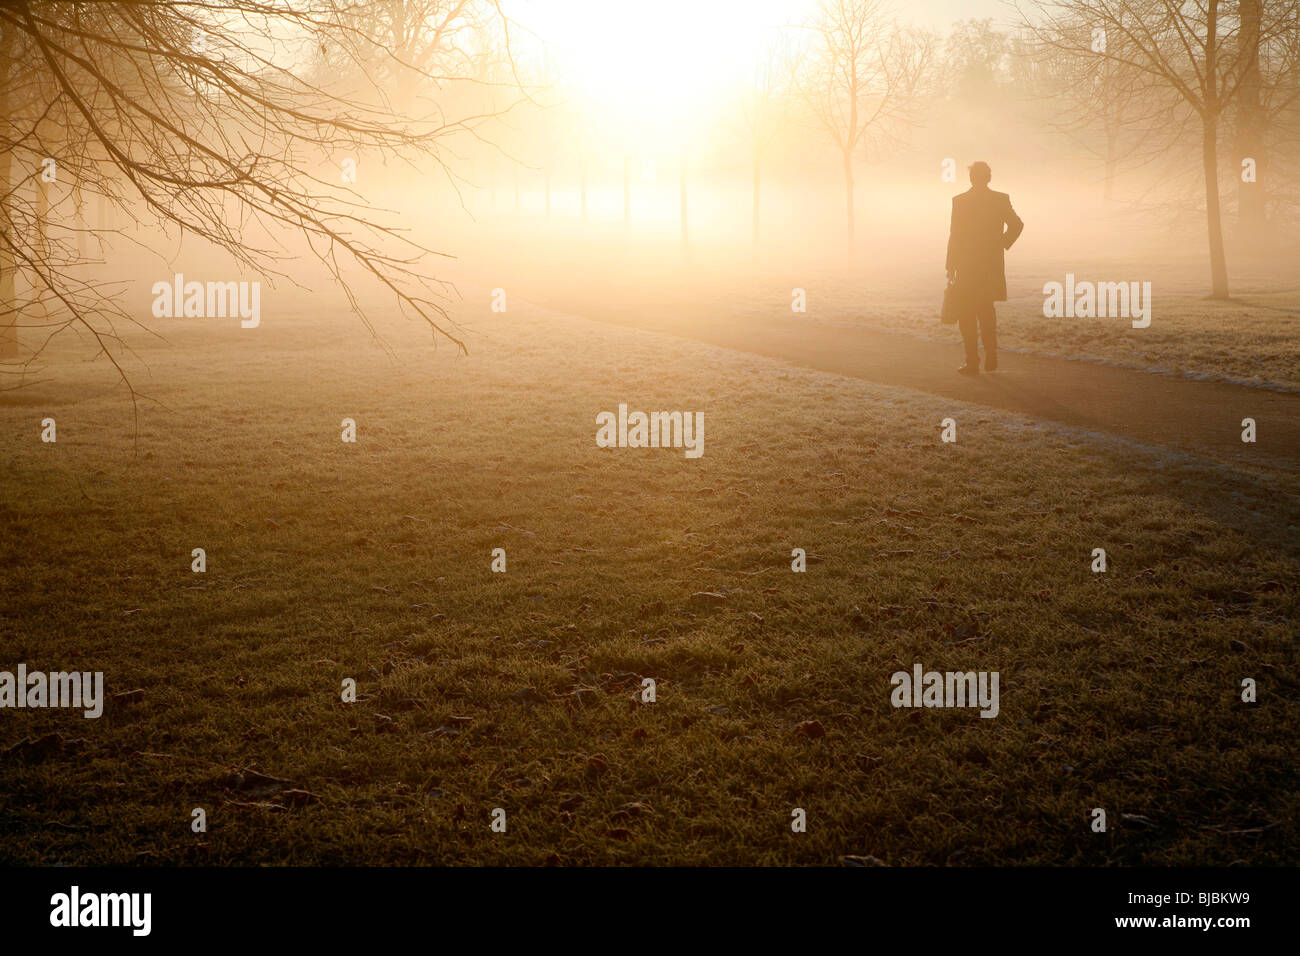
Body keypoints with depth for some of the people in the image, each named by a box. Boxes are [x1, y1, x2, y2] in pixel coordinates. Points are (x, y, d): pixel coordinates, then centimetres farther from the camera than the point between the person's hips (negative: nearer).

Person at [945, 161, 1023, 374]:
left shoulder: (959, 201, -9)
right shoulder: (1001, 199, 0)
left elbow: (955, 235, -10)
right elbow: (1017, 225, -2)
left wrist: (951, 266, -6)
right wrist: (1002, 245, 11)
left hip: (967, 264, -4)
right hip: (993, 263, 4)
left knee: (967, 314, 4)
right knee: (986, 309, 19)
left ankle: (972, 362, 0)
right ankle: (991, 358, 14)